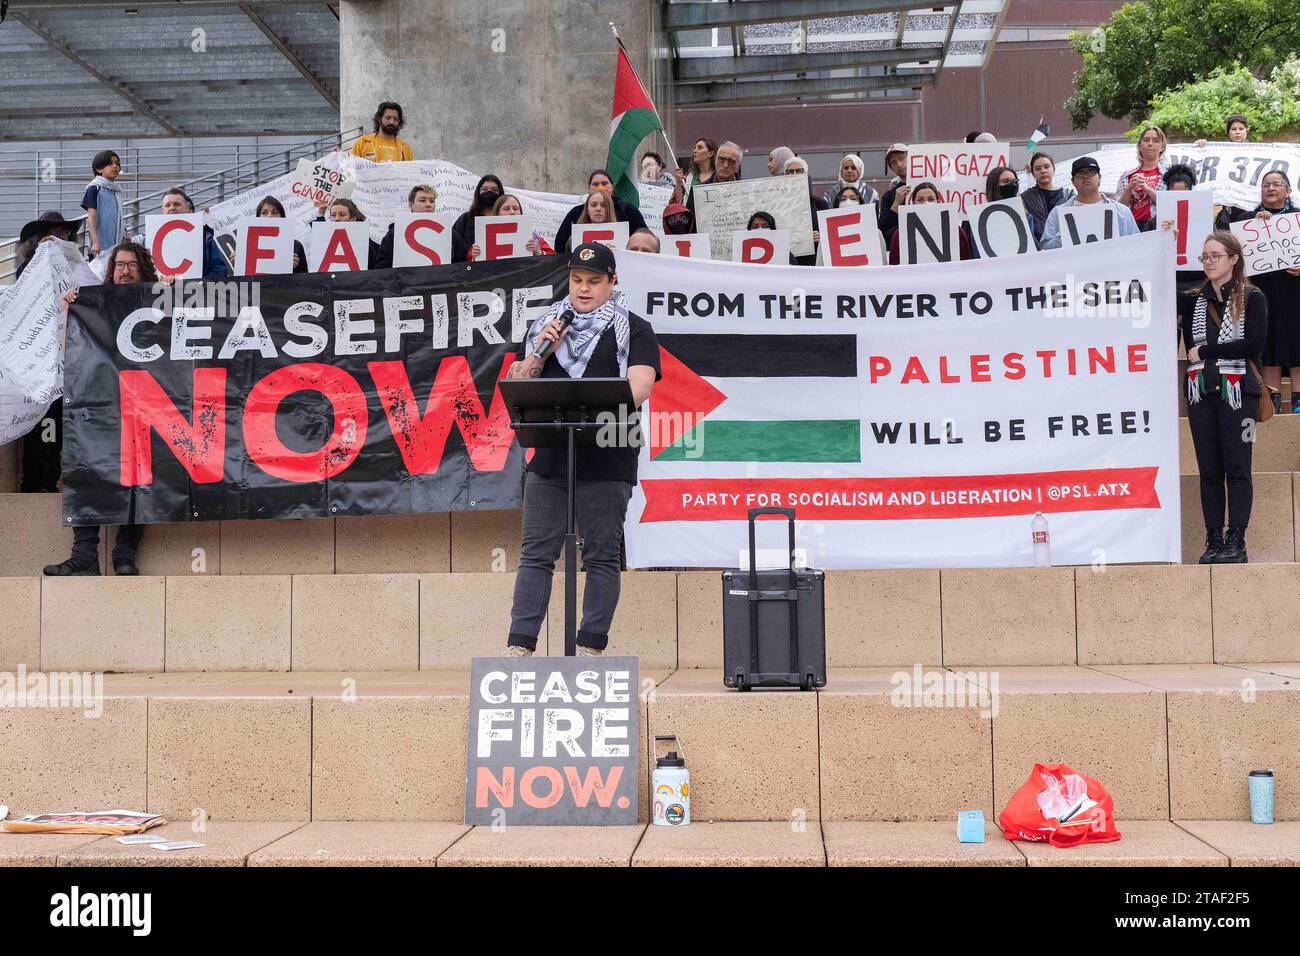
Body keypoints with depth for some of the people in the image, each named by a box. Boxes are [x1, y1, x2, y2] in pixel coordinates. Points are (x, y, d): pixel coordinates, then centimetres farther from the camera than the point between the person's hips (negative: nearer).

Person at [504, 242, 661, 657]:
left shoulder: (634, 330, 6)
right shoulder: (544, 325, 18)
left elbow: (639, 388, -8)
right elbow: (515, 385, 15)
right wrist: (540, 352, -3)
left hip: (607, 463, -3)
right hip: (548, 459, 3)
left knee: (601, 557, 1)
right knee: (536, 555, 1)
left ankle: (591, 650, 7)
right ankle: (519, 646, 3)